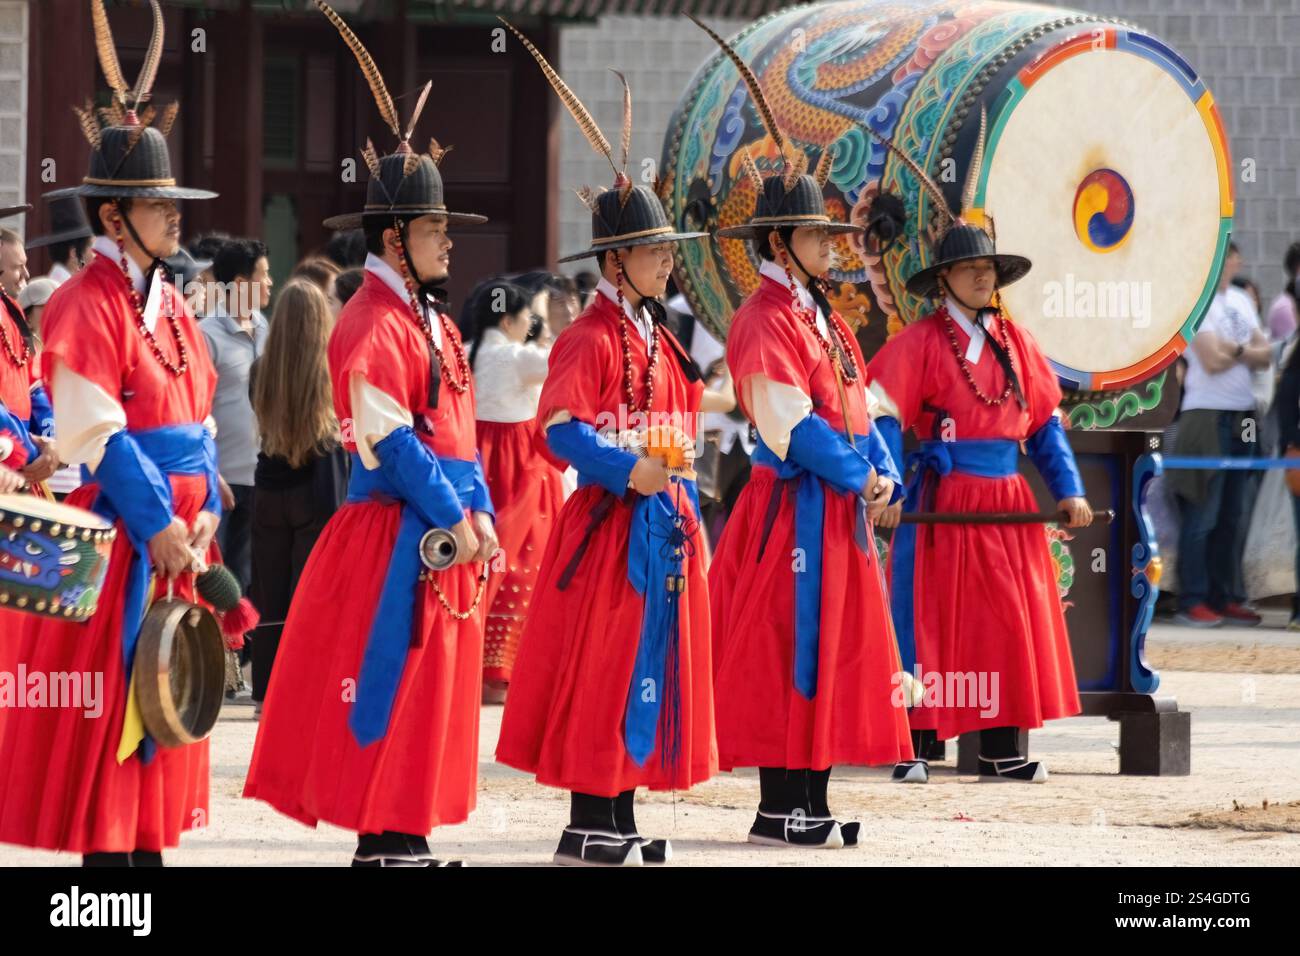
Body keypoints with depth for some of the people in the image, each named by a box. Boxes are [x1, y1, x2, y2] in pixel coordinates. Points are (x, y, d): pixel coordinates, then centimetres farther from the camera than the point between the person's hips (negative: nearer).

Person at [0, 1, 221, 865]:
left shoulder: (171, 306, 14)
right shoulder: (85, 307, -12)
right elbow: (97, 434, -17)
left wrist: (204, 511, 1)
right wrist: (155, 526, -19)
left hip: (174, 539, 8)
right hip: (113, 543, -8)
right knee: (107, 700, -5)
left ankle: (149, 844, 14)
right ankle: (107, 852, -3)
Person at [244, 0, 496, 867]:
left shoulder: (433, 323, 16)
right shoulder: (372, 326, -13)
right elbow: (390, 438, -17)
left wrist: (480, 512, 6)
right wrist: (451, 519, -17)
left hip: (449, 537, 9)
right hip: (394, 534, -9)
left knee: (434, 688, 9)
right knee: (387, 686, -6)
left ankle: (407, 834, 14)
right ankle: (381, 839, -3)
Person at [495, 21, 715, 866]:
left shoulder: (661, 342, 16)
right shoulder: (591, 341, -12)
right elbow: (562, 430, -22)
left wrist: (678, 487, 16)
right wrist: (627, 470, -29)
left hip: (664, 524, 9)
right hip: (609, 525, -9)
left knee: (651, 666, 9)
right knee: (602, 670, -6)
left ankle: (621, 817, 15)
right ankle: (587, 826, -3)